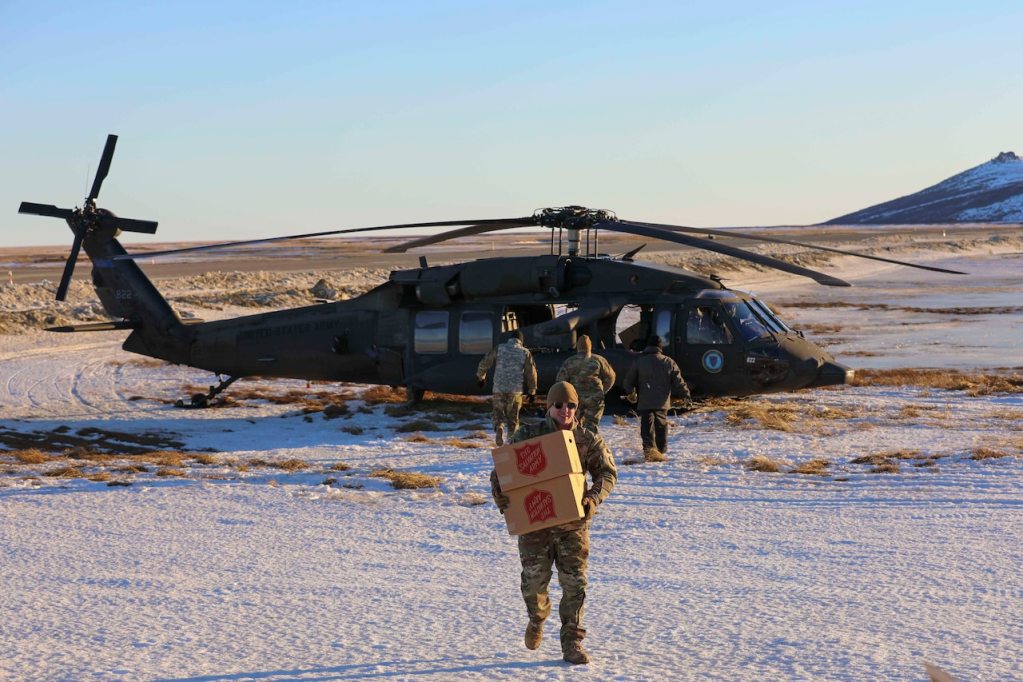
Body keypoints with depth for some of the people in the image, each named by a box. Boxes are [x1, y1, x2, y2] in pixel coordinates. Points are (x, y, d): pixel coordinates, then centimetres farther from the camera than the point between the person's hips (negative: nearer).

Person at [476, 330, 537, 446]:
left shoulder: (498, 349, 3)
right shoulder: (525, 352, 4)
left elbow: (484, 363, 6)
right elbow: (531, 372, 5)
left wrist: (480, 377, 23)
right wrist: (532, 391, 15)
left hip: (499, 389, 0)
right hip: (515, 391, 0)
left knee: (498, 411, 15)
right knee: (513, 416, 12)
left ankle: (499, 428, -12)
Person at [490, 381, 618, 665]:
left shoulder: (588, 440, 1)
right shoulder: (528, 435, -1)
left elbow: (607, 473, 1)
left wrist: (593, 499, -17)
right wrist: (500, 495, -15)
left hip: (573, 523, 0)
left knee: (574, 584, 0)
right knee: (534, 581, 5)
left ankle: (572, 643, 11)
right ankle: (537, 618, 38)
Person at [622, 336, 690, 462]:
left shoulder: (639, 361, 0)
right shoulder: (669, 362, 3)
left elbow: (629, 381, 7)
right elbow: (678, 381, 4)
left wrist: (630, 391, 27)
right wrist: (686, 394, 18)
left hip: (645, 402, -2)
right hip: (662, 402, 2)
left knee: (647, 427, -7)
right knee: (661, 426, 16)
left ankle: (649, 449, -27)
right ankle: (661, 451, 23)